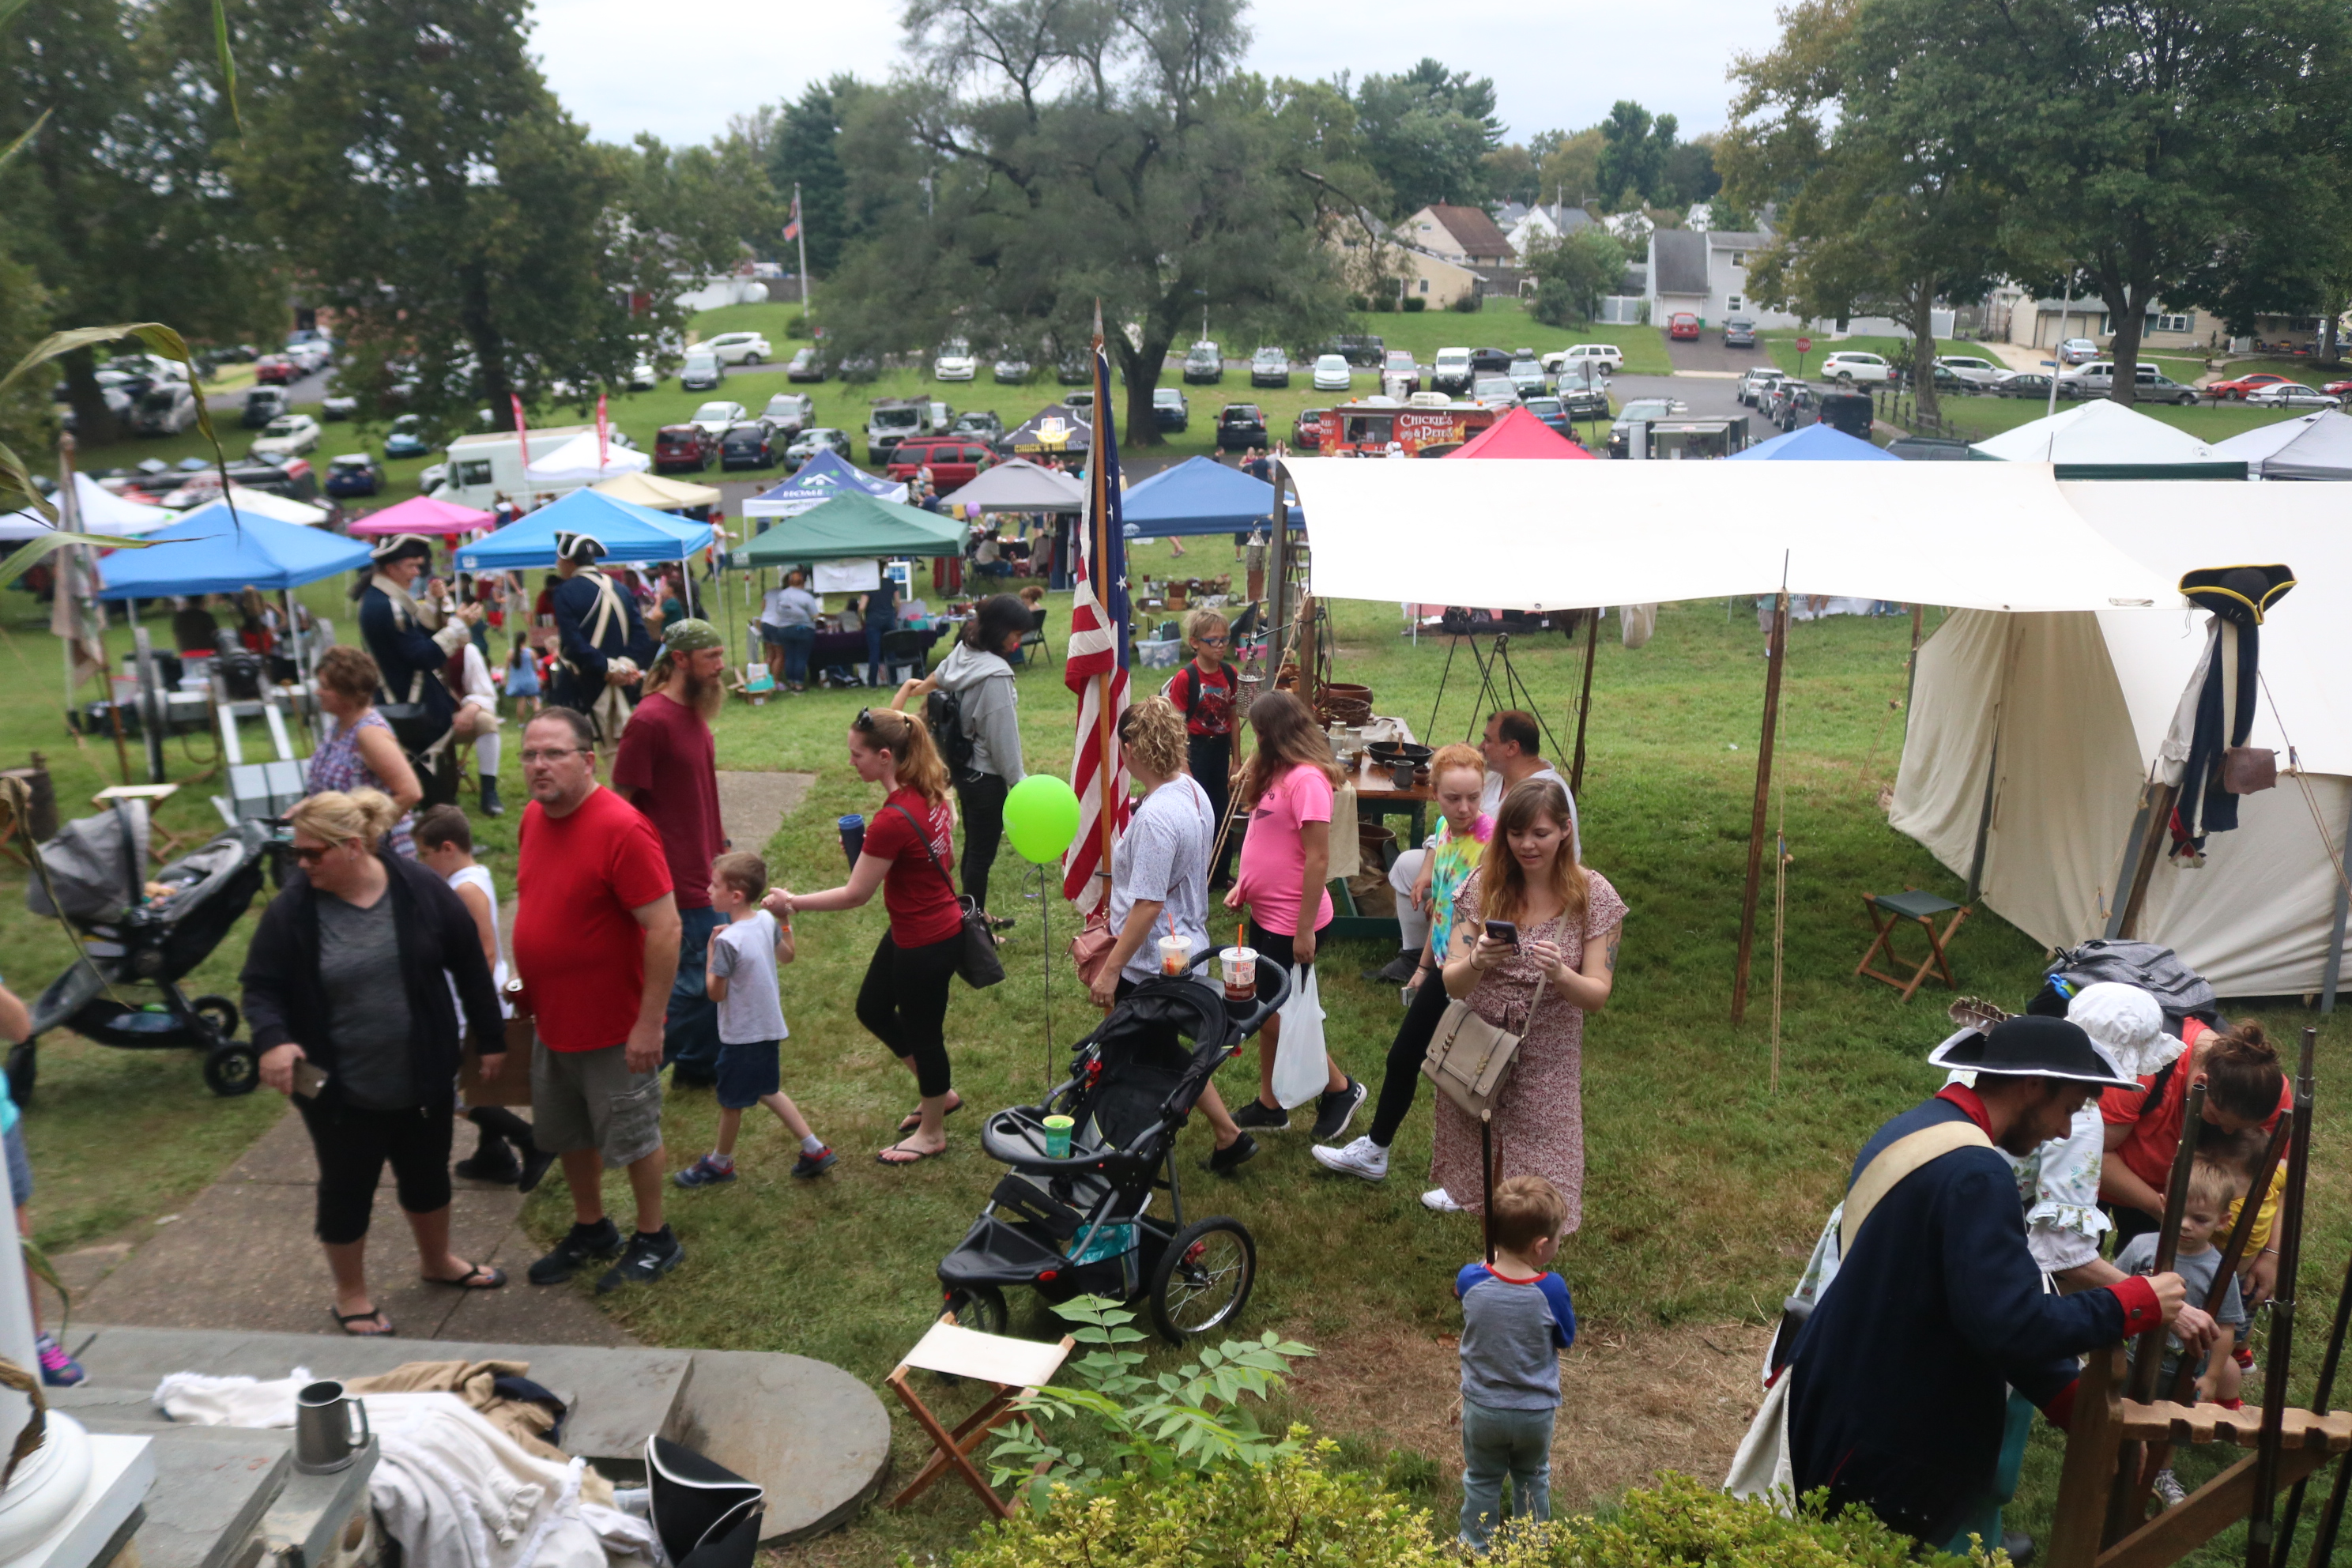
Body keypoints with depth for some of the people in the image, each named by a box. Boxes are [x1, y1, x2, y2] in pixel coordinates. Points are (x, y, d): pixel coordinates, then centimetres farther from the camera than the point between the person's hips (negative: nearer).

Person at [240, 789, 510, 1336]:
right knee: (347, 1189, 12)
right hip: (337, 1087, -2)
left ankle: (437, 1260, 46)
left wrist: (491, 1036, 2)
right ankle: (350, 1294, 34)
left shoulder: (420, 889, -12)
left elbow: (469, 963, -2)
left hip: (423, 1075, 2)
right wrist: (273, 1040, -27)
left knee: (428, 1172, 21)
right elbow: (261, 985, -6)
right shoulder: (292, 908, -14)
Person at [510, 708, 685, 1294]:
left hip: (614, 1028, -8)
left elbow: (664, 928, -25)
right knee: (569, 1134, 22)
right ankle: (590, 1230, 43)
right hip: (552, 1020, 8)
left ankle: (654, 1241, 30)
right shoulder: (534, 817, 1)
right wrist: (522, 976, 10)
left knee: (633, 1137, 10)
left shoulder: (621, 829, -24)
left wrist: (650, 1022, -24)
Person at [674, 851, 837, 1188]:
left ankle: (720, 1163, 35)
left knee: (731, 1101, 14)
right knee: (767, 1091, 24)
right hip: (769, 1027, 8)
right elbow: (787, 956, 14)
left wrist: (711, 952, -9)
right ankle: (815, 1149, 24)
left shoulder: (728, 940, -27)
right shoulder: (767, 920, -4)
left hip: (743, 1036, -8)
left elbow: (716, 992, -18)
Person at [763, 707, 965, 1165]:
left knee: (921, 1032, 11)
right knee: (872, 1009, 23)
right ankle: (940, 1093, 40)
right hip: (940, 920, 9)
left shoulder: (892, 820, -30)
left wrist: (792, 902, -11)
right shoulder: (930, 790, -3)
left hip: (925, 943, -9)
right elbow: (947, 853, 11)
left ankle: (932, 1132, 34)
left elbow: (856, 894, -21)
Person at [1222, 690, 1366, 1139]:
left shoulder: (1306, 779, -22)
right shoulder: (1276, 773, 7)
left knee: (1277, 1017, 3)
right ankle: (1269, 1105, 29)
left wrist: (1305, 929, -21)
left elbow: (1318, 859, -23)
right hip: (1265, 915, 9)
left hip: (1292, 923, -9)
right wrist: (1244, 884, 6)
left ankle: (1341, 1089, 21)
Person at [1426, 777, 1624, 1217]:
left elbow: (1597, 996, -11)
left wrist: (1559, 973, -31)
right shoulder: (1483, 886, -8)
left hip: (1547, 1060, -1)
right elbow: (1451, 984, -9)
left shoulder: (1594, 896, -10)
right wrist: (1476, 962, -31)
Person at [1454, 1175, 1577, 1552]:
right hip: (1535, 1412, 0)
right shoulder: (1551, 1288, -26)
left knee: (1482, 1481, 22)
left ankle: (1477, 1548, 36)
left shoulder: (1470, 1279, -21)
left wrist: (1493, 1259, -1)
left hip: (1482, 1411, 0)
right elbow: (1566, 1339, -7)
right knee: (1532, 1479, 26)